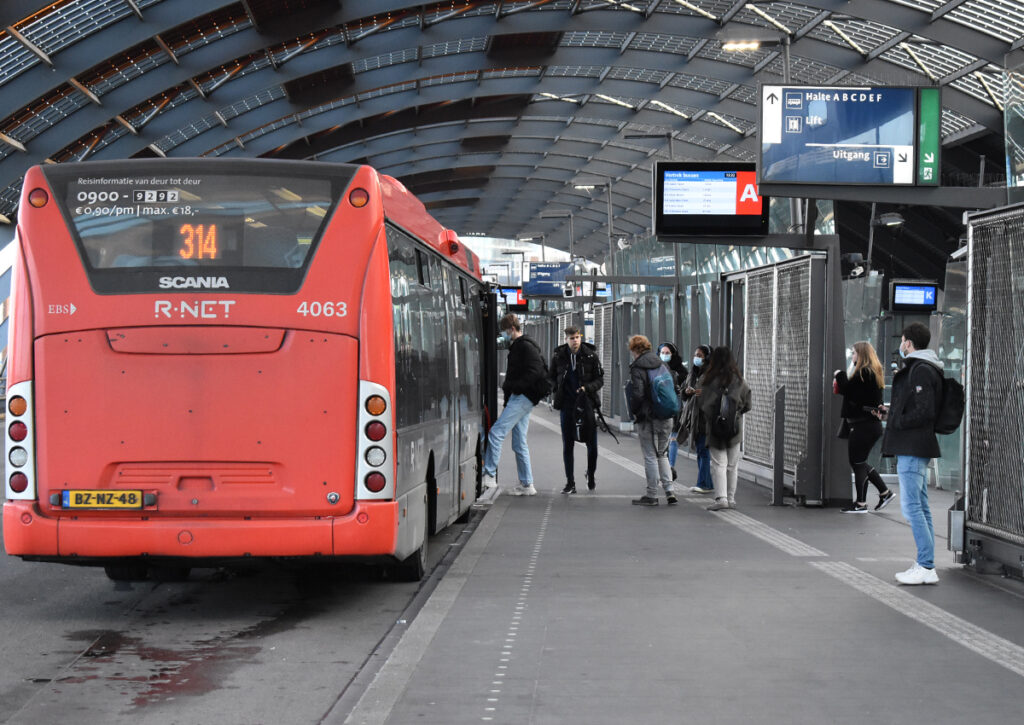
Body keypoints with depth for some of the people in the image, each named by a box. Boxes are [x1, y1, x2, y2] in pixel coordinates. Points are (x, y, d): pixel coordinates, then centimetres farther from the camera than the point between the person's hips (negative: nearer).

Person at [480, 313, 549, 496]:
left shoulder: (526, 347, -11)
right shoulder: (516, 347, 21)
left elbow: (535, 372, -21)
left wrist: (510, 385, -21)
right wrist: (508, 386, 14)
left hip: (523, 397, -10)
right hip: (518, 398, 10)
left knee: (496, 432, -14)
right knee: (519, 443, 9)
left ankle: (489, 475, -14)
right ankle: (527, 485, 12)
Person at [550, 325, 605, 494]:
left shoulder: (591, 355, -2)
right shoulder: (558, 357, 1)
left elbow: (600, 379, 1)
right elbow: (552, 379, 15)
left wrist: (587, 388, -16)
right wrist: (555, 397, -1)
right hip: (567, 406, 1)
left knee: (591, 444, 2)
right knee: (567, 445, 2)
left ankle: (591, 476, 26)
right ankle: (570, 483, 8)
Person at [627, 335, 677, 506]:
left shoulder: (637, 368, -12)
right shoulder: (661, 364, 9)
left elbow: (637, 394, -19)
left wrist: (634, 412, -4)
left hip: (648, 419, -6)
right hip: (666, 418, 6)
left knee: (650, 457, 2)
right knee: (662, 455, 16)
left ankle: (652, 495, 6)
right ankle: (669, 491, 8)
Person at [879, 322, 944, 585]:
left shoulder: (920, 371, -15)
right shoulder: (921, 369, 18)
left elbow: (924, 412, -22)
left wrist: (895, 420, -12)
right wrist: (891, 410, 18)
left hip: (912, 449, -11)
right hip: (916, 448, 11)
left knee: (911, 507, -10)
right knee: (920, 508, 11)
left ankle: (927, 567, -12)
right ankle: (925, 566, 13)